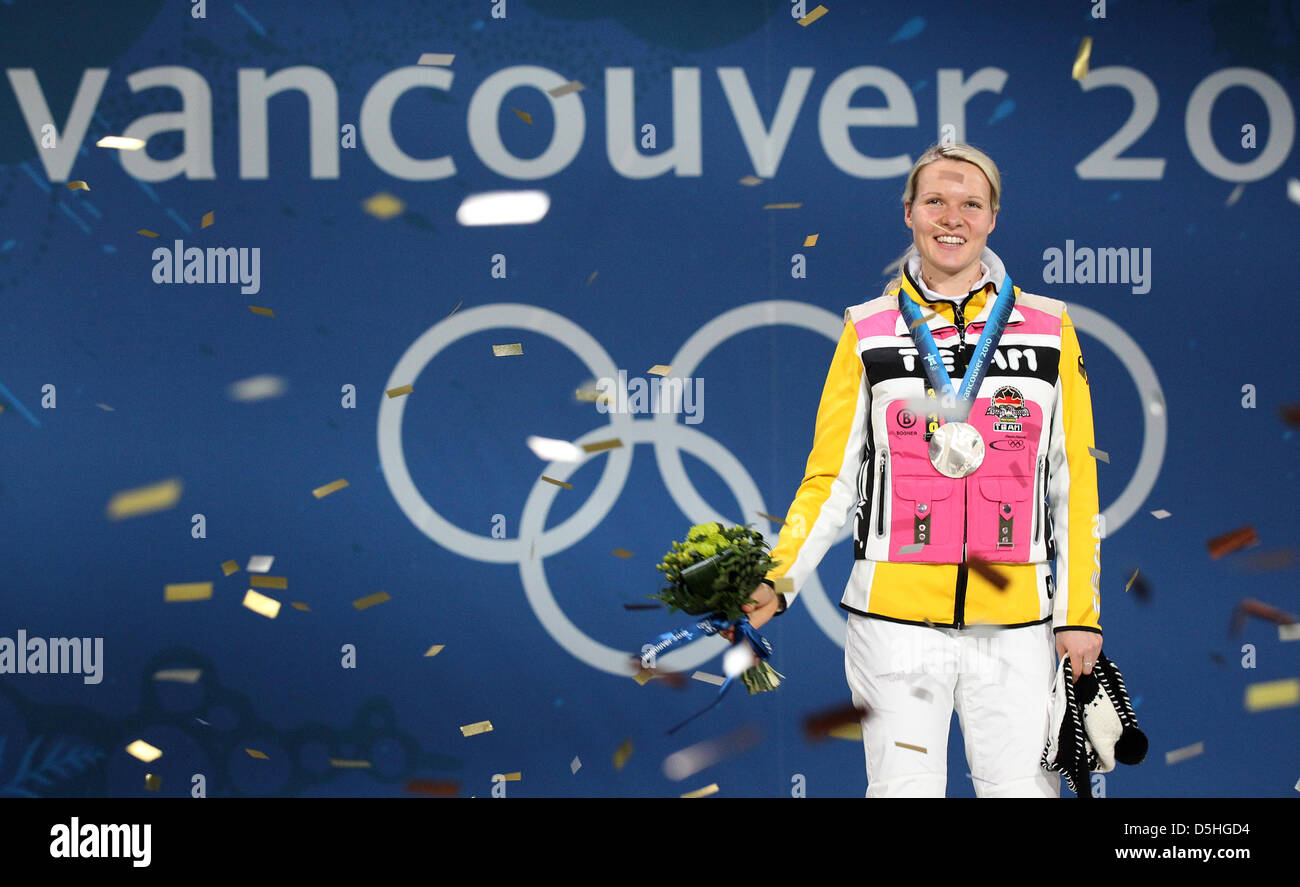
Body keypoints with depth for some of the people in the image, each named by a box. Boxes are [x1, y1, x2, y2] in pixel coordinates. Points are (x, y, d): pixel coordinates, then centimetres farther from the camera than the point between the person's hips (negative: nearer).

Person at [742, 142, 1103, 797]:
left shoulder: (1049, 330, 7)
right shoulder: (869, 332, 5)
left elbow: (1074, 484, 8)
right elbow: (831, 479, 5)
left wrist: (1080, 612, 3)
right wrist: (776, 582, -8)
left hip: (1015, 624, 1)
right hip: (895, 619, -1)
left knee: (1022, 788, 0)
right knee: (904, 789, 0)